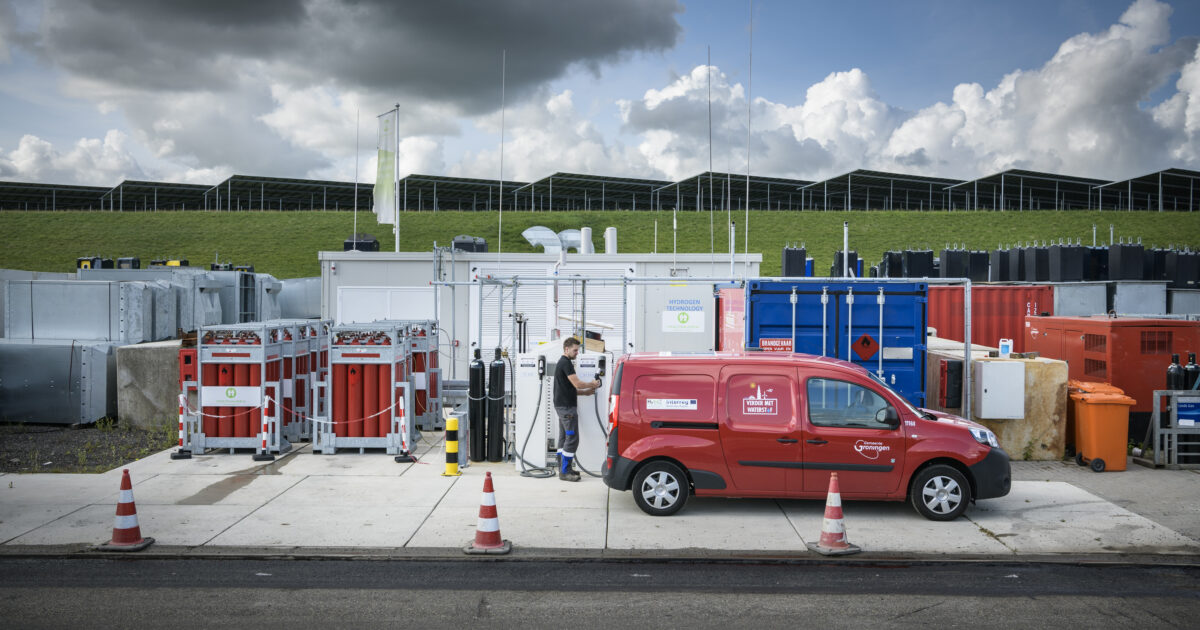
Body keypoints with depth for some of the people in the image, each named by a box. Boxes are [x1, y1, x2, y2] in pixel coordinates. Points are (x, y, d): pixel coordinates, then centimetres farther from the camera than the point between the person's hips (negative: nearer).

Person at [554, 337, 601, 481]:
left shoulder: (562, 363, 19)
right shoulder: (566, 363, -14)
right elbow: (577, 383, -19)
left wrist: (586, 392, 13)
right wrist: (592, 384, -3)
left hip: (562, 405, 11)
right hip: (567, 407, -11)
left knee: (564, 438, 12)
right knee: (572, 438, -8)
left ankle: (564, 469, 16)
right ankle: (565, 471, -7)